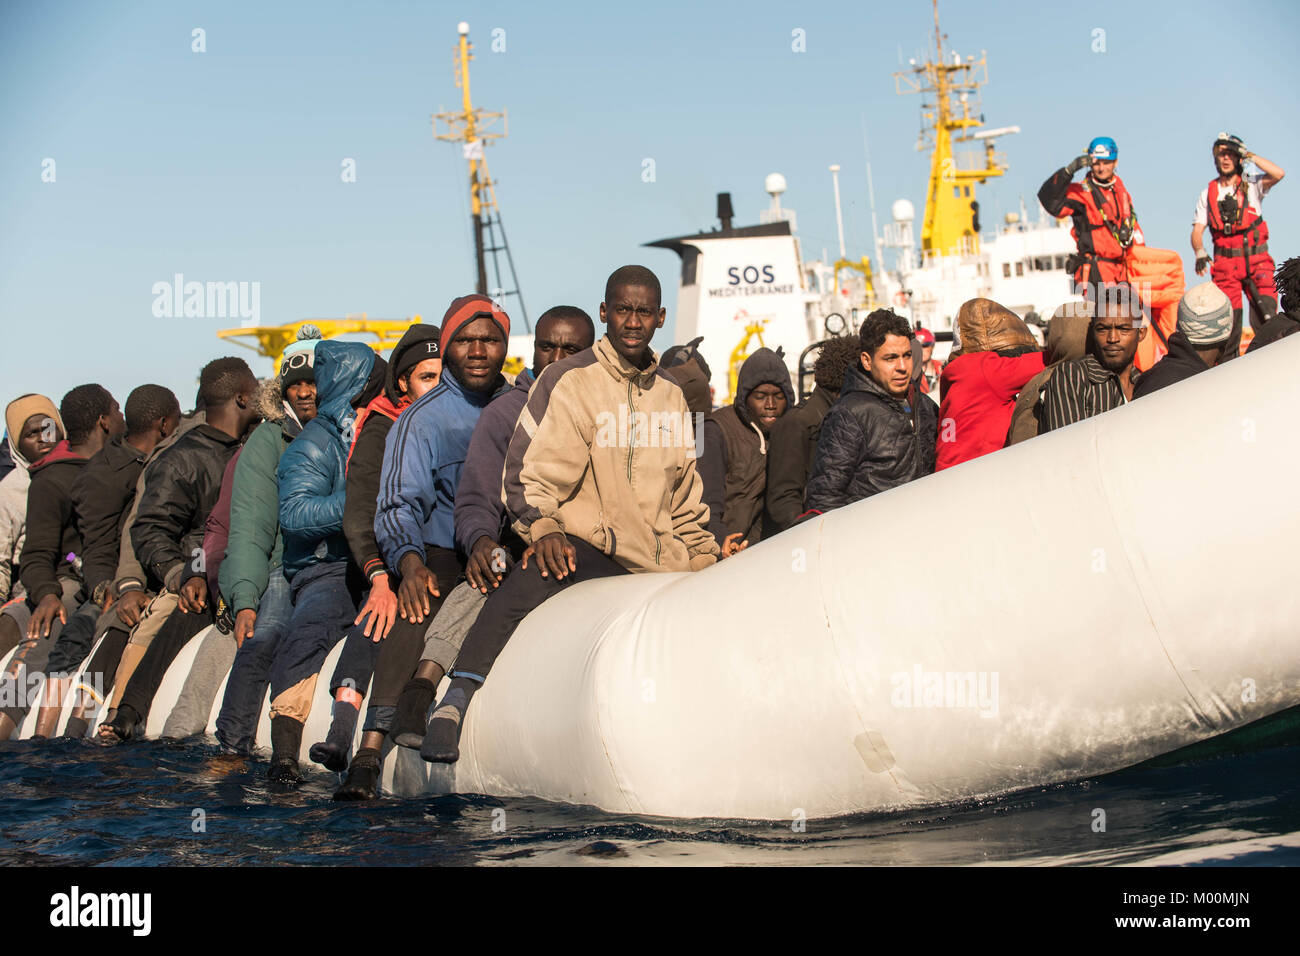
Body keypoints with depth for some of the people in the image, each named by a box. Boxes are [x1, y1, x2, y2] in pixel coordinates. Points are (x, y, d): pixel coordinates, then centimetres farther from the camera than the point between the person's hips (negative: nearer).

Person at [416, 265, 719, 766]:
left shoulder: (670, 396, 19)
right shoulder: (568, 381, 2)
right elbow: (530, 471, -5)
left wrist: (703, 557, 20)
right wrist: (544, 528, -23)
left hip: (658, 567, 6)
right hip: (582, 548, -6)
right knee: (525, 585, -35)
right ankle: (455, 702, -37)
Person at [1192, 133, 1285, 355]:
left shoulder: (1252, 185, 6)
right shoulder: (1208, 194, 13)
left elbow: (1278, 174, -14)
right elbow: (1197, 229, 7)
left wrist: (1249, 155, -10)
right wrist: (1199, 252, -13)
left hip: (1256, 260, -2)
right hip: (1225, 263, 2)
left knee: (1265, 316, -14)